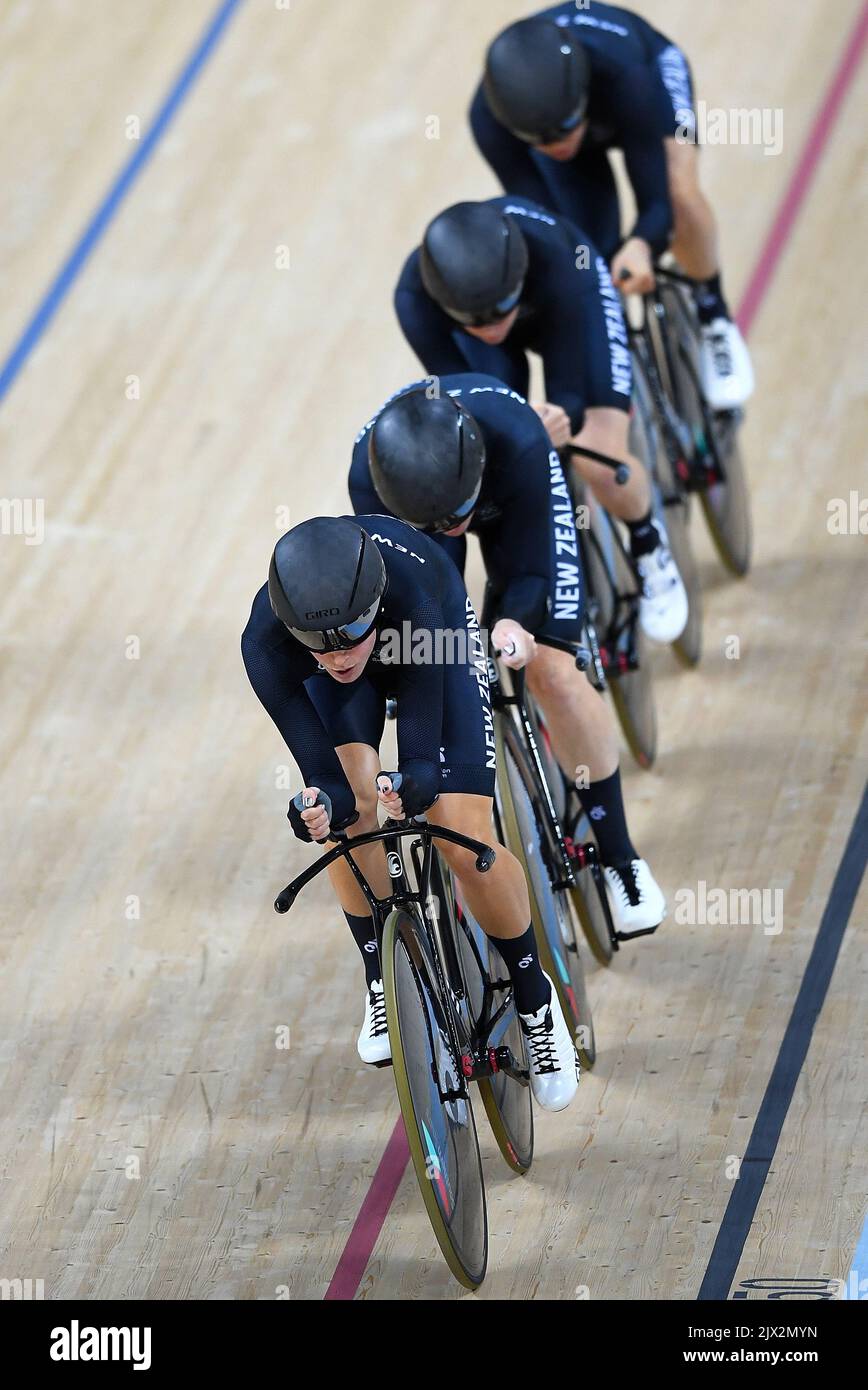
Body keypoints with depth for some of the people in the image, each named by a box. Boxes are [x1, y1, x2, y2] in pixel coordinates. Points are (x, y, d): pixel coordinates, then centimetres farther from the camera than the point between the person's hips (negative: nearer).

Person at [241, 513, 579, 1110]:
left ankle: (536, 999, 9)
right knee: (349, 805, -24)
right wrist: (322, 808, -58)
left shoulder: (411, 606, -44)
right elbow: (321, 768, -36)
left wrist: (412, 786, -62)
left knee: (465, 842, -15)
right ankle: (383, 982, -1)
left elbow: (421, 750, -40)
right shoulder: (266, 643, -38)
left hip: (440, 638, -2)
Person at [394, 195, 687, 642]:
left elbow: (569, 394, -40)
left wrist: (560, 417, -64)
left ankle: (649, 548, 14)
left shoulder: (554, 265, -46)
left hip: (572, 299, -2)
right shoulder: (414, 297, -41)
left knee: (600, 461, -19)